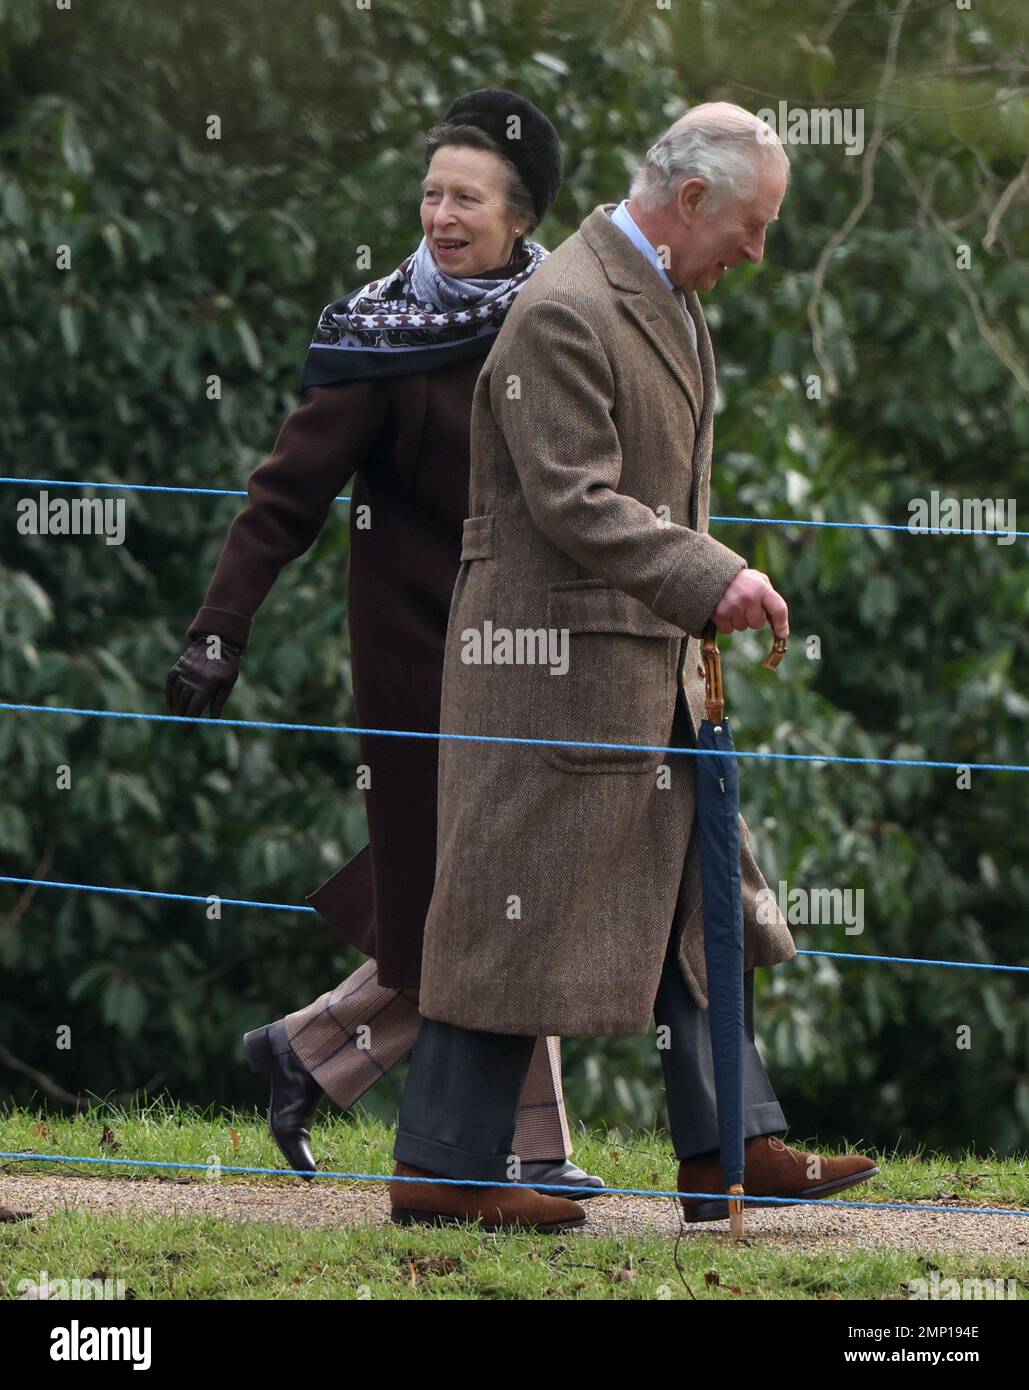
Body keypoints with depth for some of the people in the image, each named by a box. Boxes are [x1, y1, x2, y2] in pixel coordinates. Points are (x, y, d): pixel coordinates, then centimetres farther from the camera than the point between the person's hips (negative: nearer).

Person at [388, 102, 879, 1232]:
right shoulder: (563, 313, -18)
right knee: (517, 908, -5)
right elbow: (574, 502, -24)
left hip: (653, 665, 10)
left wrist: (696, 633, 21)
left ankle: (727, 1148, 17)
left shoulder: (672, 301, 15)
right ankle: (440, 1169, 1)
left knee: (698, 896, 12)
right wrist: (711, 581, -30)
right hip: (556, 661, -10)